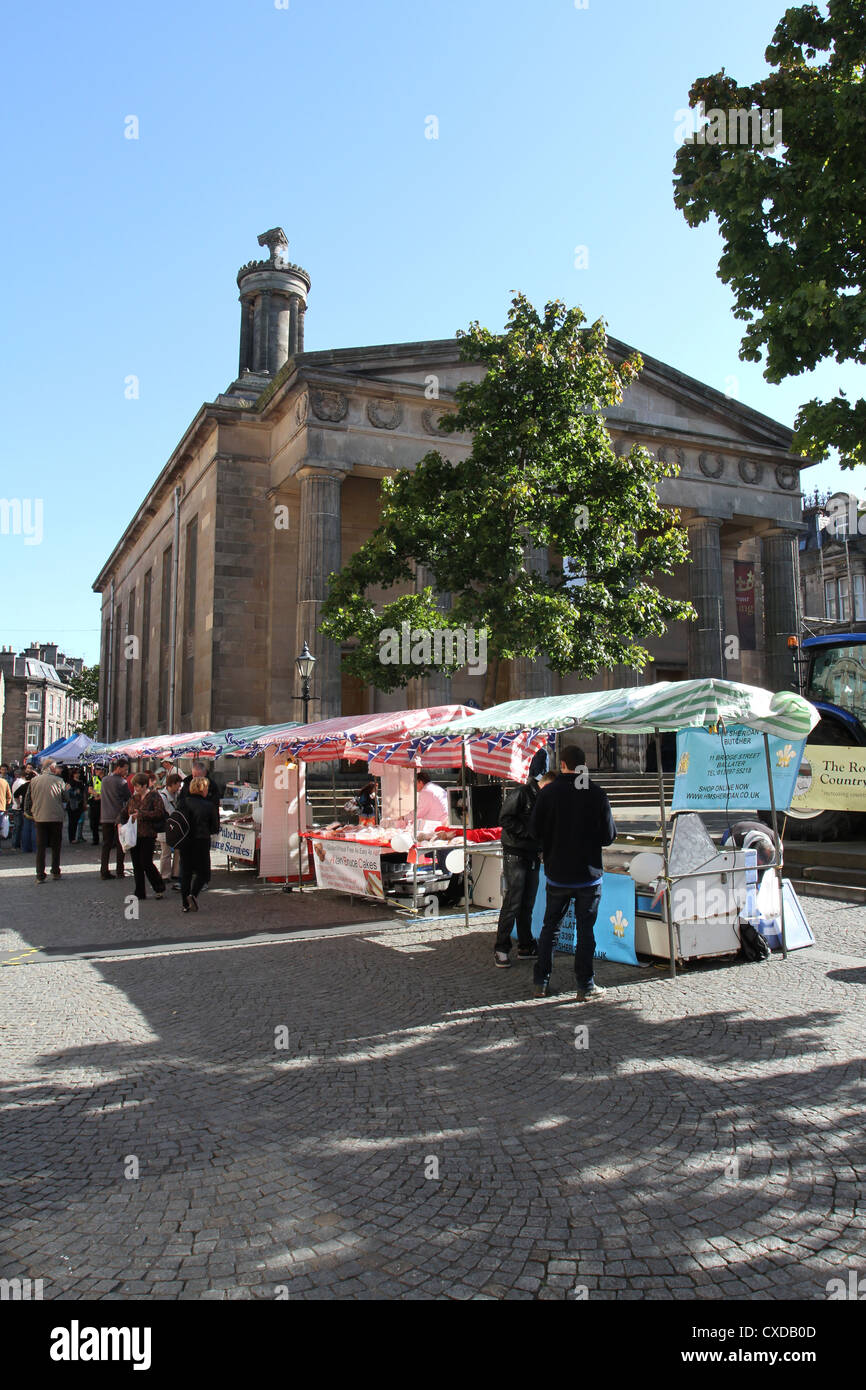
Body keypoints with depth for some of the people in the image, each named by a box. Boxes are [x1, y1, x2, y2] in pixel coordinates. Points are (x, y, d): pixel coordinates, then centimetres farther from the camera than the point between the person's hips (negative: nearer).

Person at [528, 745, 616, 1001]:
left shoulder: (547, 793, -7)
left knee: (549, 927, 14)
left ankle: (541, 982, 18)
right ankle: (585, 985, 11)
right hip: (588, 874, -1)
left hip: (556, 873, 2)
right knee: (585, 929, 7)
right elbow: (609, 836, -6)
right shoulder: (597, 794, -10)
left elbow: (534, 831, -3)